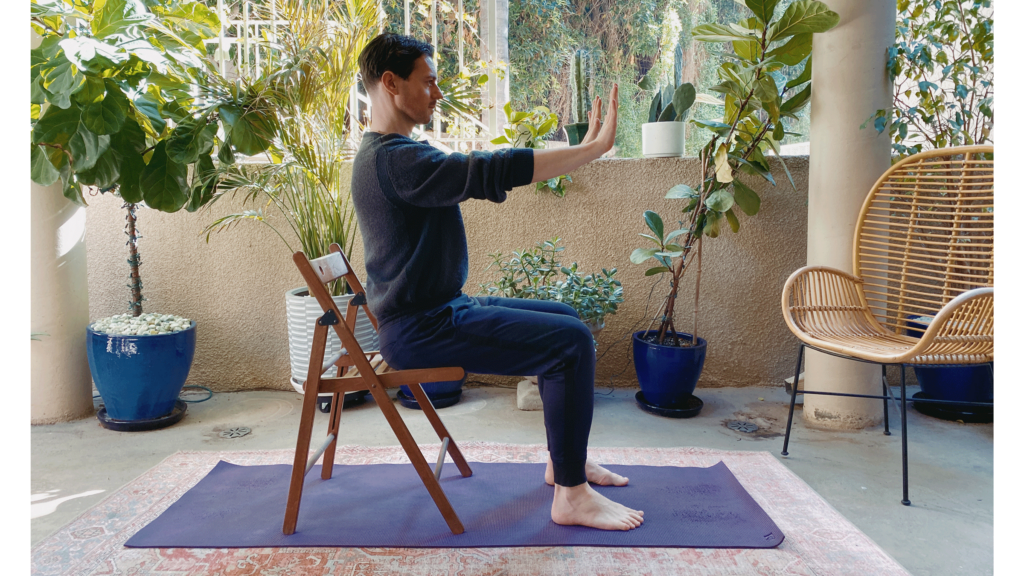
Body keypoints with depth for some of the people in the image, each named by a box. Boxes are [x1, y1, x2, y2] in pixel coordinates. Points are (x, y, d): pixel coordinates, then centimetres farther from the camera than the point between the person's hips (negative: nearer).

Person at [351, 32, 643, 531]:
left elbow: (485, 177, 18)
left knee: (563, 319, 15)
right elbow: (492, 172, -27)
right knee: (572, 342, -17)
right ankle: (570, 495, -6)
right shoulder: (395, 158, -20)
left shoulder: (391, 152, 16)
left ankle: (564, 459, 22)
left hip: (438, 309, 11)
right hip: (420, 330, -11)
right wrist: (595, 149, -21)